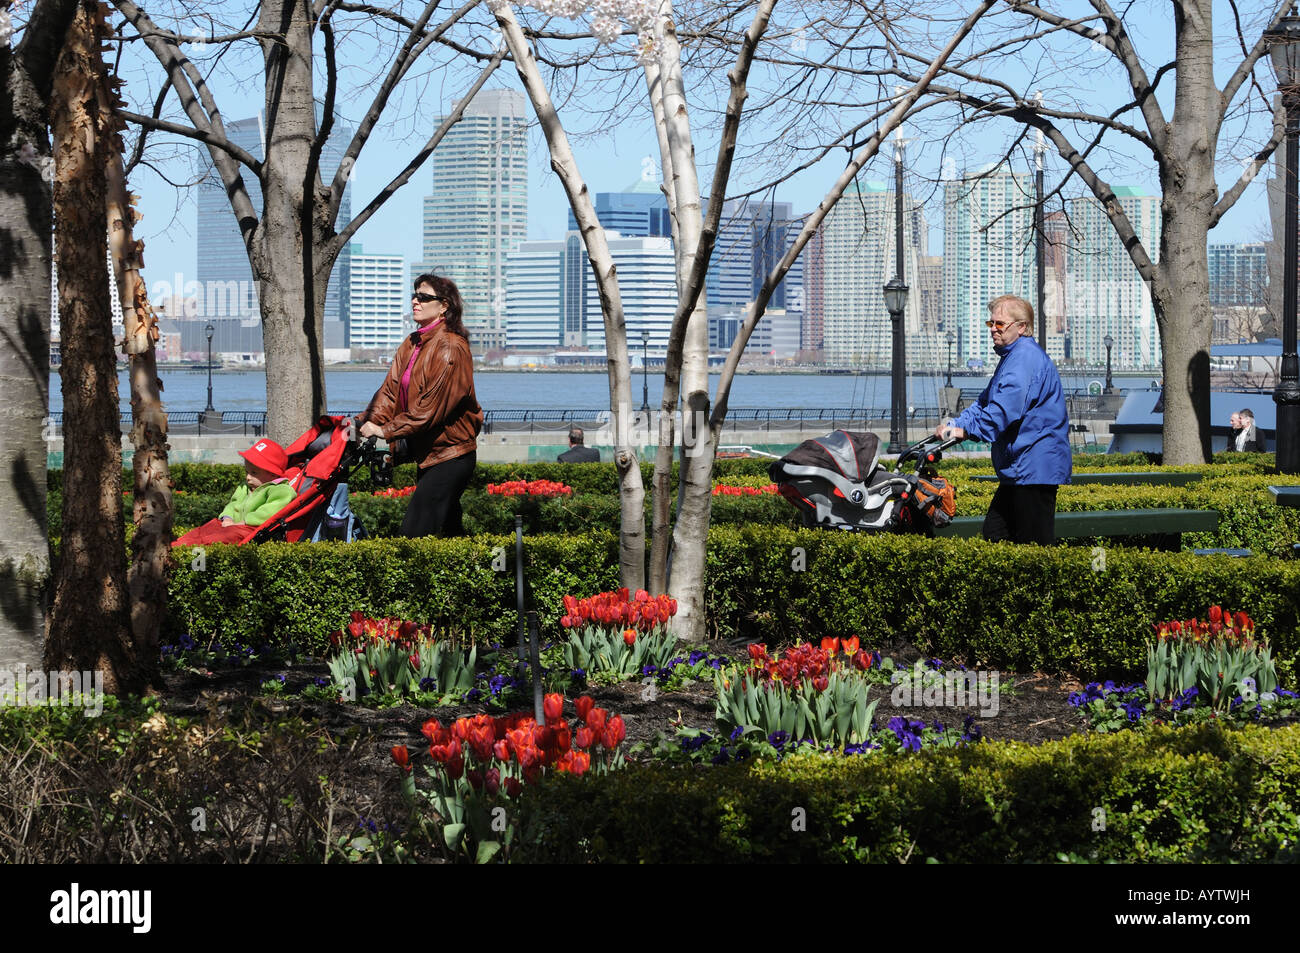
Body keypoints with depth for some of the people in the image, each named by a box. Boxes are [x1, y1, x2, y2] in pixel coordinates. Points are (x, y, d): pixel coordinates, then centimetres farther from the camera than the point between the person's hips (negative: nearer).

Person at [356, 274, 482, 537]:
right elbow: (390, 391, 5)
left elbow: (431, 406, -21)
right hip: (428, 452, 9)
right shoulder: (411, 345, 12)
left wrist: (386, 430, -21)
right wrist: (368, 423, -11)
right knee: (448, 529, 16)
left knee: (414, 533, -15)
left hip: (449, 454, -9)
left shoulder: (451, 348, -16)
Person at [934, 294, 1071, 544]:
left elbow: (1005, 408, -26)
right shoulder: (1012, 357, 21)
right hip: (1017, 470, 11)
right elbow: (986, 402, 22)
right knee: (994, 535, 12)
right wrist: (954, 424, 7)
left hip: (1035, 466, -11)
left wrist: (967, 430, -23)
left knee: (1034, 544, -8)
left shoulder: (1025, 357, -15)